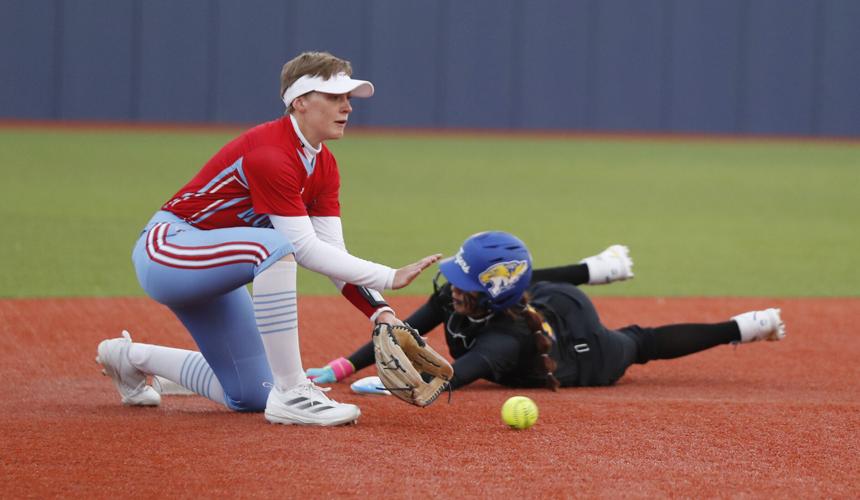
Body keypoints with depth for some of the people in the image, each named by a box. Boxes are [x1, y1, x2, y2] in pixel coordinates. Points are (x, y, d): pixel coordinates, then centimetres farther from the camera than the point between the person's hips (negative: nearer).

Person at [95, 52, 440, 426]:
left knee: (251, 397, 11)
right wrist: (389, 278, -28)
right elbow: (304, 250, -28)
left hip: (208, 268, 10)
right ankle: (292, 393, -32)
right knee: (275, 247, -37)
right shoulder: (270, 156, -26)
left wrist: (380, 312, -14)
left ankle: (135, 357, 31)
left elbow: (332, 254, 0)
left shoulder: (323, 166, 3)